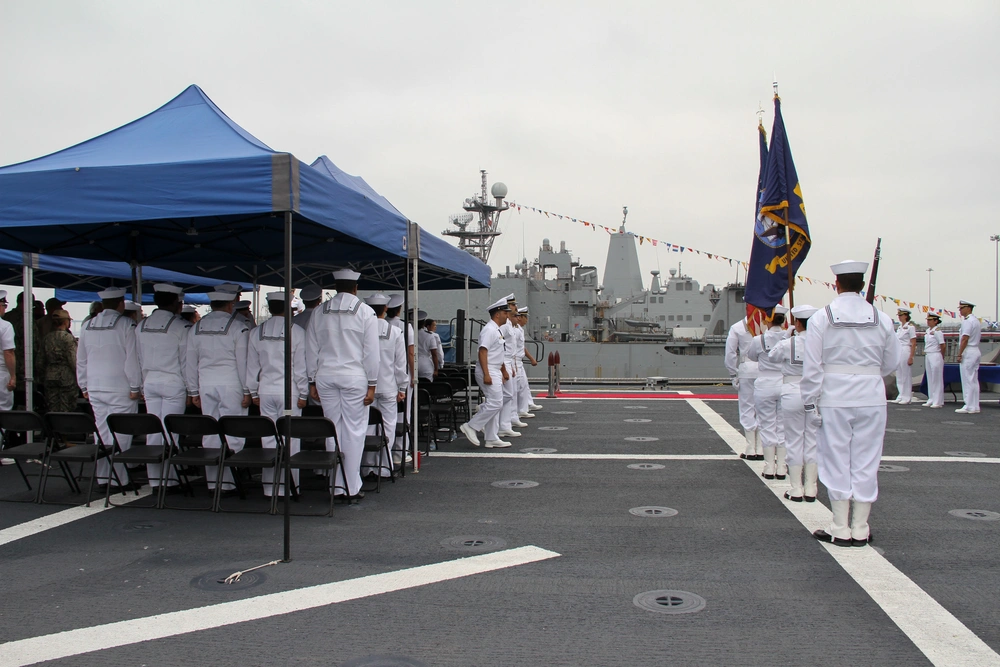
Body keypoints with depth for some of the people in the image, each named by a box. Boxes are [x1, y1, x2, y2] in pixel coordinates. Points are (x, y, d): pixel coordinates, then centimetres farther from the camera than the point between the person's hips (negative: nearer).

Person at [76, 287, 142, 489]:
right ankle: (118, 478, -2)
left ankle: (102, 478, 15)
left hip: (95, 389, 6)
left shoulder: (88, 326, 10)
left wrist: (84, 387, 22)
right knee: (120, 436, -2)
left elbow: (81, 360, 15)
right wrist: (135, 387, -7)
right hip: (120, 389, -6)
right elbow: (132, 359, -11)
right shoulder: (126, 325, -9)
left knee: (102, 433, 11)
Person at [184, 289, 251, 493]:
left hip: (206, 385, 5)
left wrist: (194, 391, 18)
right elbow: (243, 361, -8)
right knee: (233, 434, -2)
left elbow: (190, 362, 12)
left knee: (209, 435, 10)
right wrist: (247, 391, -4)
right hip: (230, 385, -5)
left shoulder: (196, 328, 10)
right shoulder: (238, 327, -6)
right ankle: (229, 481, -5)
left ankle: (212, 482, 16)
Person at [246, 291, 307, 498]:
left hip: (265, 390, 3)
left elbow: (252, 366, 9)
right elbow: (301, 366, -6)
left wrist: (254, 393, 17)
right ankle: (288, 484, 5)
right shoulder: (296, 331, -7)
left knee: (268, 439, 8)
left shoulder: (257, 332, 4)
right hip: (289, 391, -3)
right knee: (290, 439, 2)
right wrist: (303, 394, 1)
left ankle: (270, 487, 13)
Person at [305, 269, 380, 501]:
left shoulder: (319, 312, 6)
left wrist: (312, 382, 14)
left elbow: (311, 350, 8)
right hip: (354, 377, -3)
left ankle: (337, 485, 15)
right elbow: (371, 351, -5)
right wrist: (371, 385, -1)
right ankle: (352, 487, 6)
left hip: (326, 377, 3)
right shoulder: (365, 312, -4)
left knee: (332, 430, 10)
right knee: (354, 432, 2)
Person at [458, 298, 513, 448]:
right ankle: (471, 427, -4)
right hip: (488, 372, -10)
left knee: (494, 404, 10)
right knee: (495, 403, -13)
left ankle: (492, 439, 14)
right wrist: (486, 374, -28)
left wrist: (504, 371, 27)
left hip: (495, 372, 10)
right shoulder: (489, 330, -15)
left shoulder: (497, 330, 17)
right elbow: (482, 352, -23)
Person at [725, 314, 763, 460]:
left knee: (747, 409, 6)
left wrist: (733, 375, 5)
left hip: (746, 370, 0)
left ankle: (751, 450, 8)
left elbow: (730, 353, 0)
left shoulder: (736, 328, 0)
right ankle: (761, 449, 10)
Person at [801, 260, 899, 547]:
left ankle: (840, 530, 12)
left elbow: (812, 367, -9)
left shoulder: (821, 318, -7)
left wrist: (810, 402, -2)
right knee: (866, 463, 9)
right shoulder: (881, 319, 1)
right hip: (871, 399, 2)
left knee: (836, 462, 5)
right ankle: (860, 530, 16)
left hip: (834, 399, -2)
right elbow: (890, 363, 10)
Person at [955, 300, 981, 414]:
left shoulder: (967, 321, -14)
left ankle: (969, 407, -5)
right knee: (974, 380, 10)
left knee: (968, 380, -6)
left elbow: (965, 339, -19)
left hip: (968, 352, -10)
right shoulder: (976, 320, 16)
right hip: (976, 351, 10)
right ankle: (975, 406, 13)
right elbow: (976, 337, 18)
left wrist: (959, 354, -15)